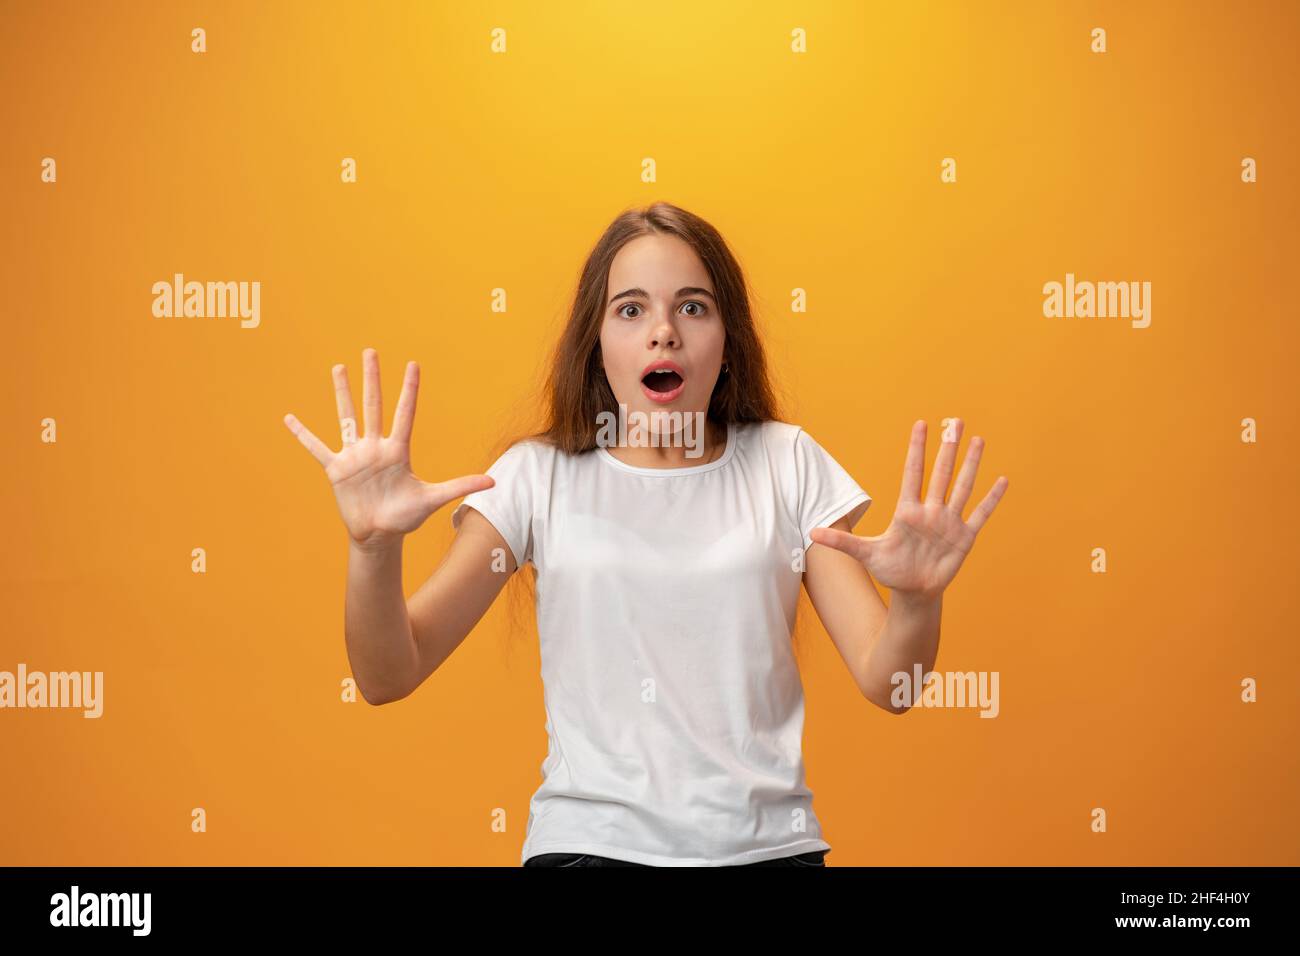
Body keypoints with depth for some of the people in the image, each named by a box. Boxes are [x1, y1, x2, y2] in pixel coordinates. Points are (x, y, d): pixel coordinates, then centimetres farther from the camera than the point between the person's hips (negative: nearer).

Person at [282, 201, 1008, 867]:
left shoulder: (786, 464, 6)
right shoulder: (540, 477, 4)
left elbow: (886, 685, 3)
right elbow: (387, 677, -1)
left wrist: (916, 602, -18)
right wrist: (376, 549, -19)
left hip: (767, 843, 2)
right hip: (591, 841, -1)